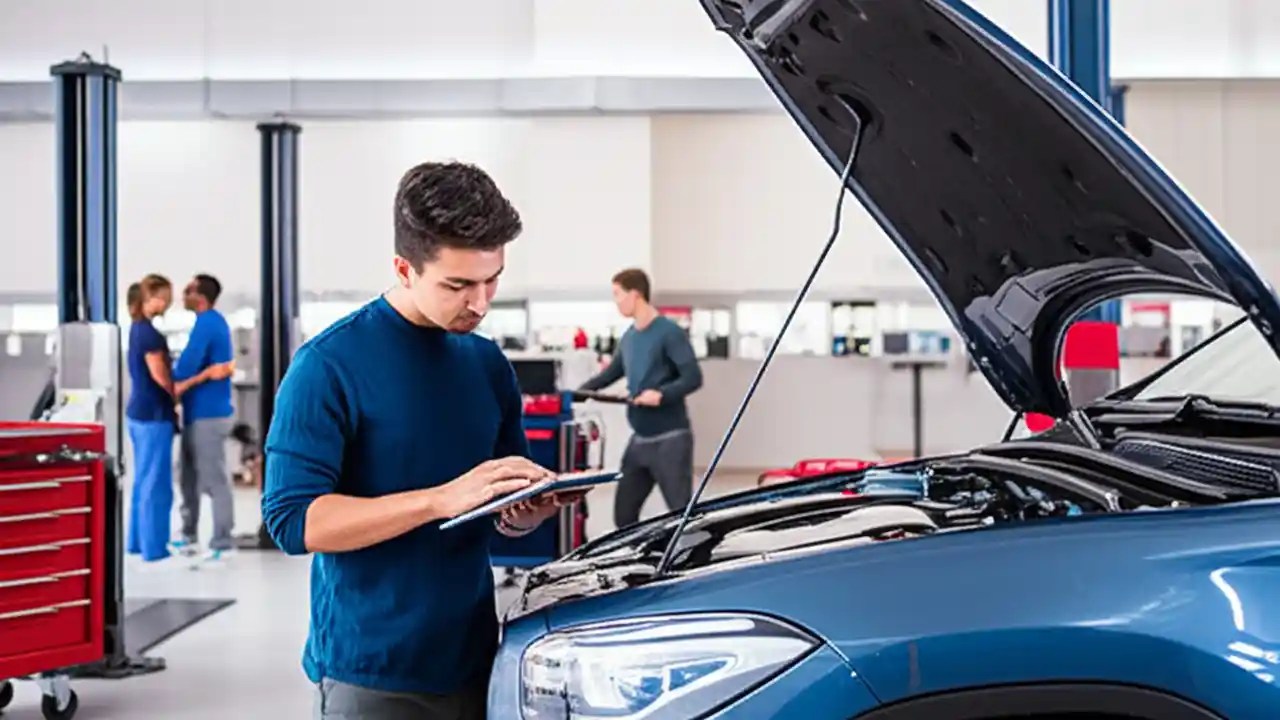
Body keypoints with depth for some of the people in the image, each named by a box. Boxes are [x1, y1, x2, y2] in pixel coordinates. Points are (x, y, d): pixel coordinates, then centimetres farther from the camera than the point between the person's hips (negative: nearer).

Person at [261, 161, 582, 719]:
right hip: (371, 674, -5)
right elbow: (293, 519, -18)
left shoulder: (488, 364, 7)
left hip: (474, 661, 6)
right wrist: (443, 498, -26)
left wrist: (529, 511, -8)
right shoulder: (329, 365, -12)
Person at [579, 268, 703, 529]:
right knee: (623, 513, 10)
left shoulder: (669, 332, -10)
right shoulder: (628, 337, 13)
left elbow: (693, 377, -16)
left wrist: (662, 394, -30)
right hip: (640, 439, 8)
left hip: (670, 438, -8)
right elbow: (611, 373, 25)